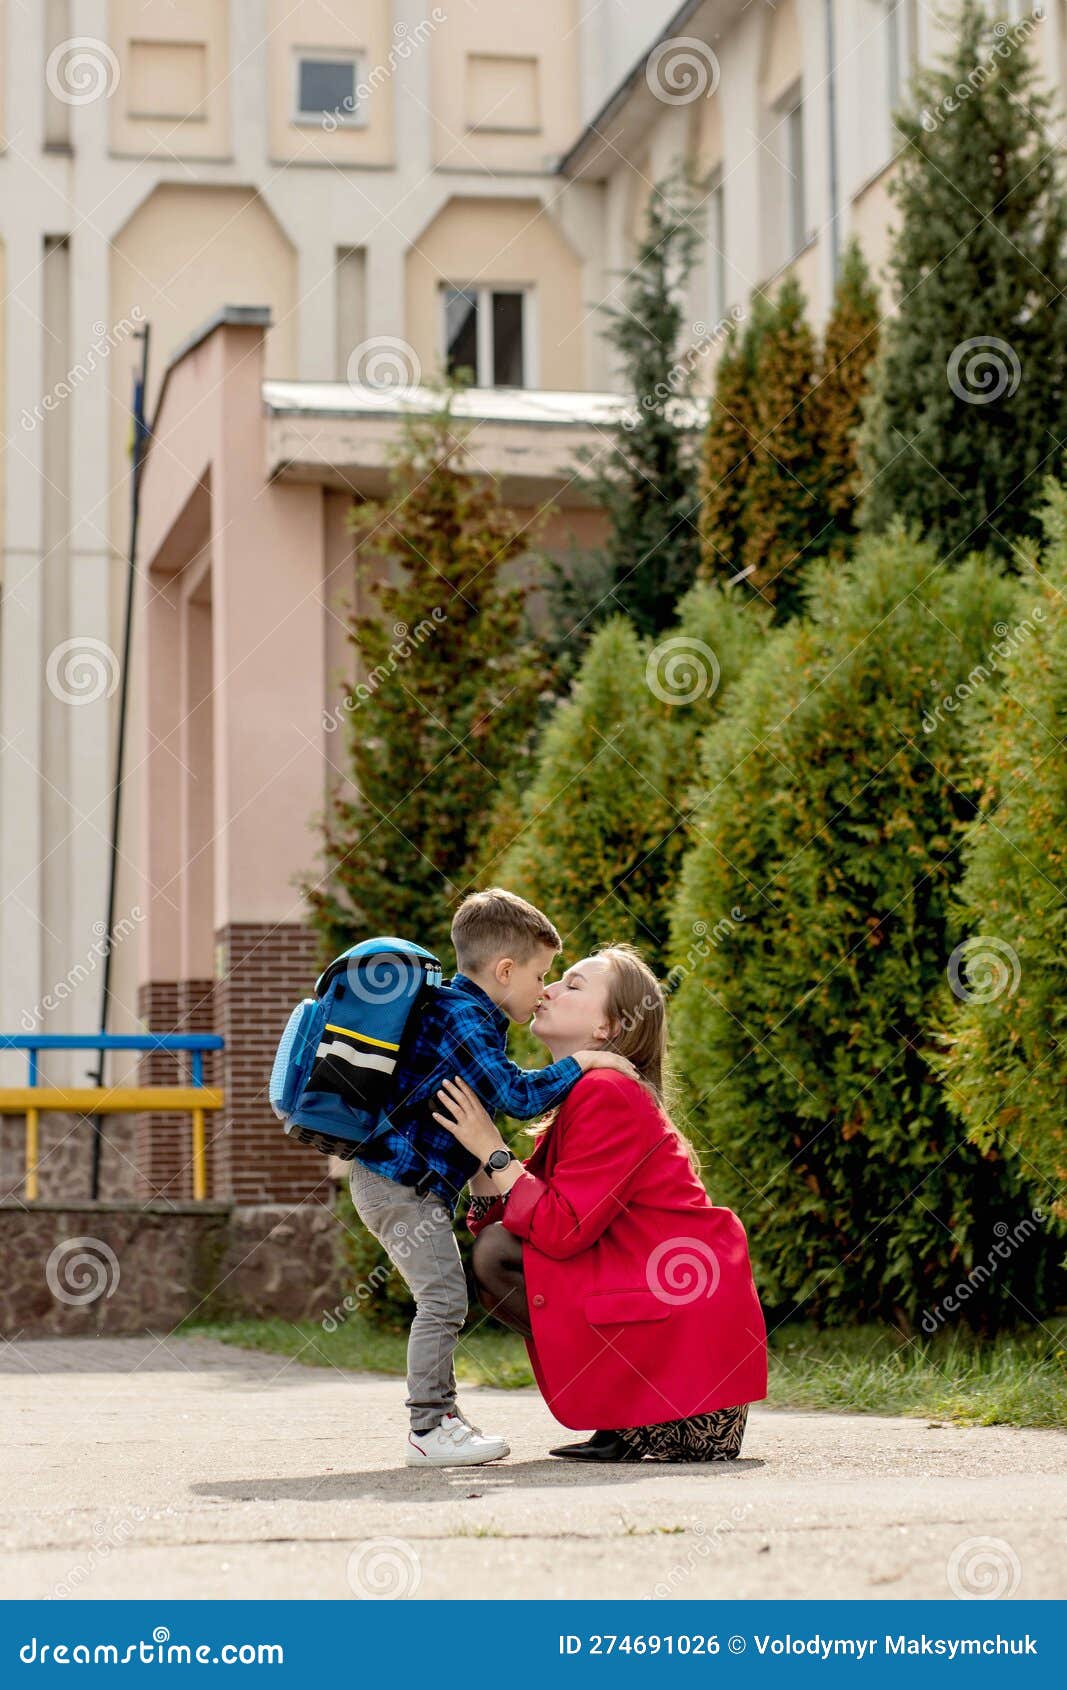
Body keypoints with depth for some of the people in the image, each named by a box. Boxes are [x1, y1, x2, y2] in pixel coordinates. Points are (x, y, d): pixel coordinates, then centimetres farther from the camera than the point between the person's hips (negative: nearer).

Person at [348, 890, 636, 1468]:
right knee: (444, 1297, -11)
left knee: (444, 1300, 14)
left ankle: (441, 1416, 20)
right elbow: (516, 1095, -24)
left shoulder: (470, 1016, 15)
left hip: (403, 1181, 11)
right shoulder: (461, 1018, -18)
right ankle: (429, 1430, -8)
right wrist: (578, 1064, -15)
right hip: (402, 1180, -11)